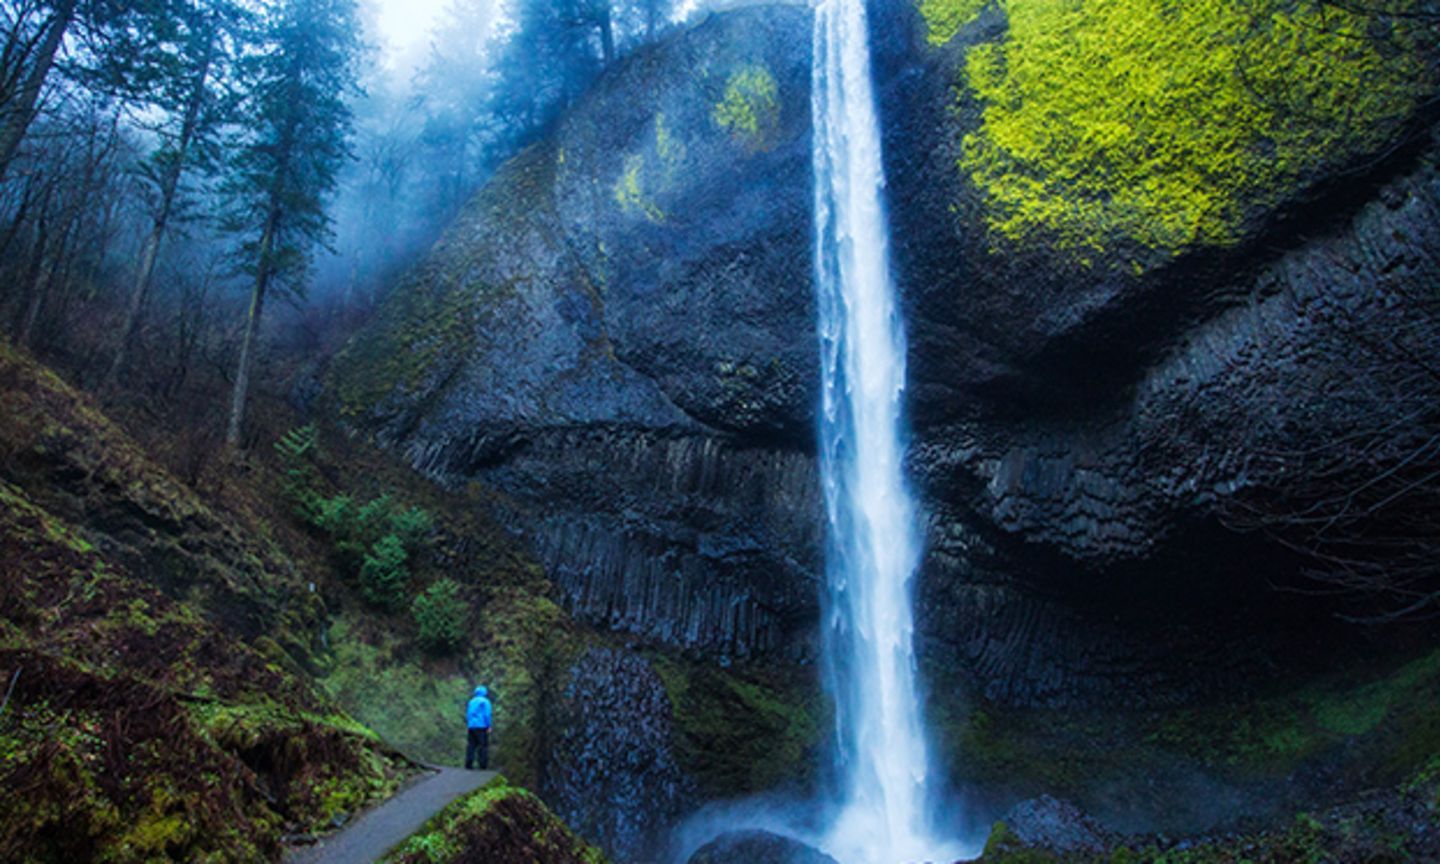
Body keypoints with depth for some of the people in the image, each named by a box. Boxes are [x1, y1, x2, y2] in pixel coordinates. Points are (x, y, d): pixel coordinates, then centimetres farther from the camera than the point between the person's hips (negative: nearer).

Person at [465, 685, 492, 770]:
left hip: (471, 727, 6)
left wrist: (468, 726, 20)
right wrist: (489, 727, -7)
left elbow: (468, 715, 16)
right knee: (483, 745, -3)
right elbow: (487, 715, -10)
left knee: (471, 745, 6)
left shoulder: (471, 701, 17)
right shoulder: (485, 701, -2)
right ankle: (483, 765, -7)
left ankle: (468, 764, 0)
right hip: (481, 726, -6)